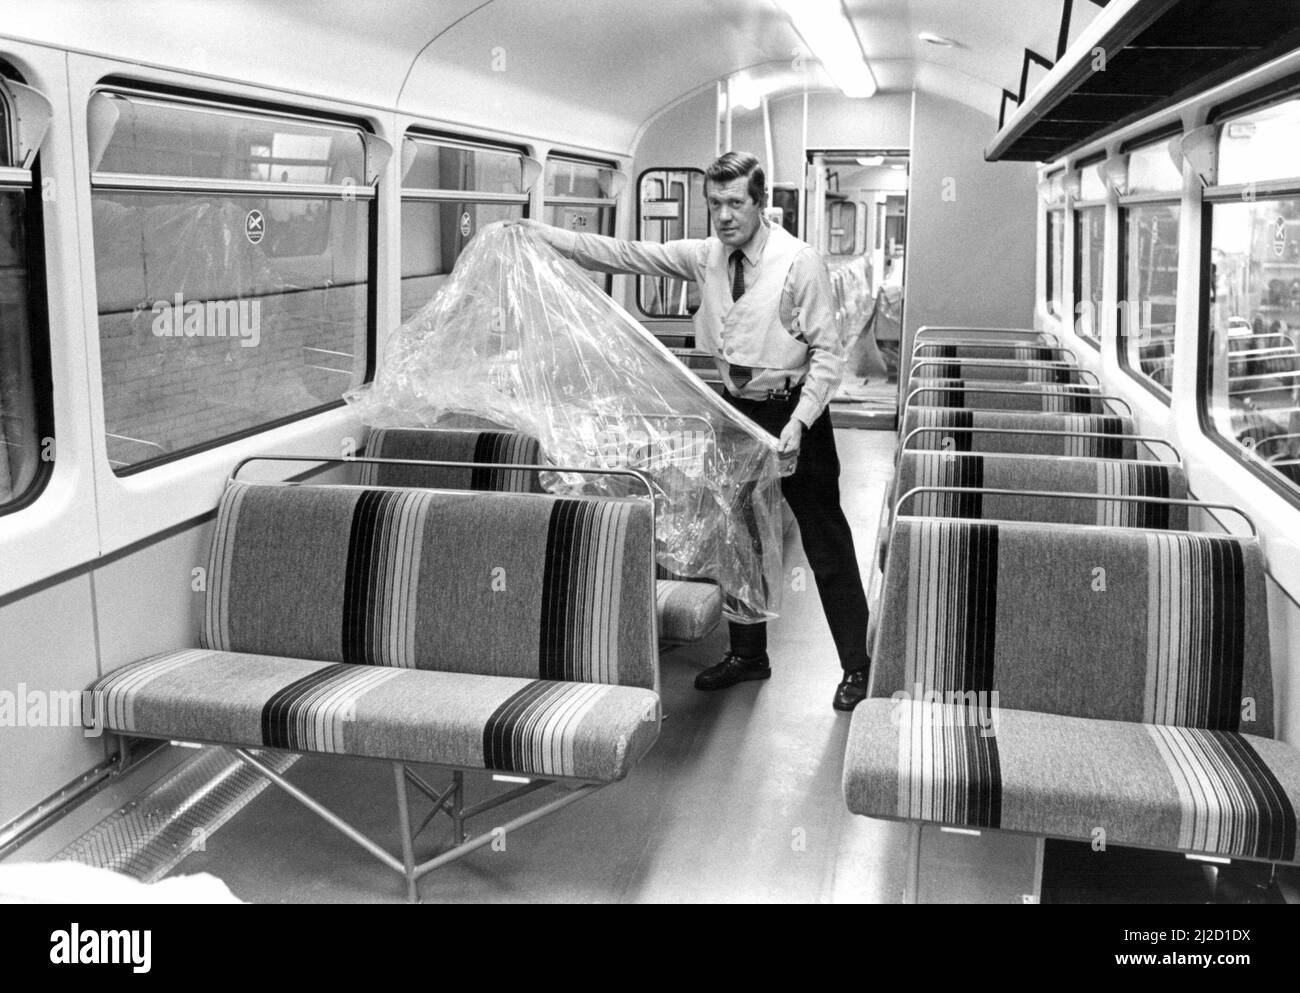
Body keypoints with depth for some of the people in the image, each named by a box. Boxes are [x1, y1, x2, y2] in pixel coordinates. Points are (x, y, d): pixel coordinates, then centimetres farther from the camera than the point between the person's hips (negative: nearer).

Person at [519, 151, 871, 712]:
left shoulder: (799, 263, -15)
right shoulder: (705, 256, 0)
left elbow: (828, 353, -14)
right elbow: (625, 255, -2)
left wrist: (798, 421, -24)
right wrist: (540, 235, -8)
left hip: (792, 412, -6)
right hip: (736, 408, 6)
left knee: (826, 544, 2)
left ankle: (858, 666, 13)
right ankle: (747, 655, 30)